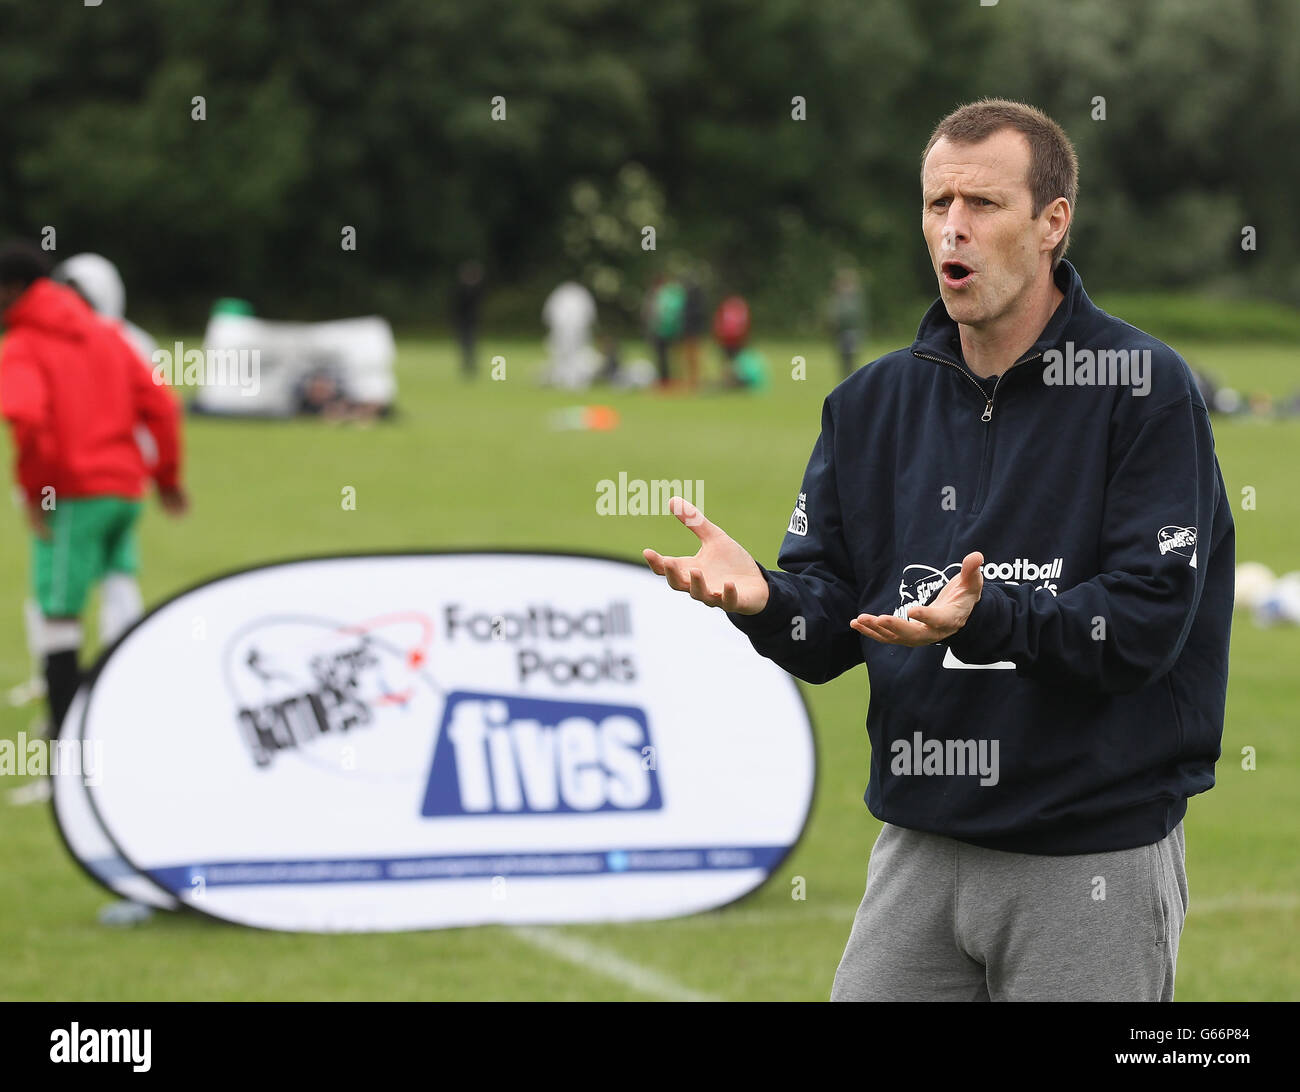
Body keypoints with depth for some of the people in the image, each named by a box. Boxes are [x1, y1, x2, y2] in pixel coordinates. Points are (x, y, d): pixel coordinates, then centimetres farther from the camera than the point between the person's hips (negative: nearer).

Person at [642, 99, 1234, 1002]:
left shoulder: (1145, 388, -8)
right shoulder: (874, 402, 9)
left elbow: (1147, 621, -16)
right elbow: (831, 635, 7)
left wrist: (983, 620, -31)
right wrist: (762, 597, -15)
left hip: (1095, 862, -4)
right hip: (918, 848, 5)